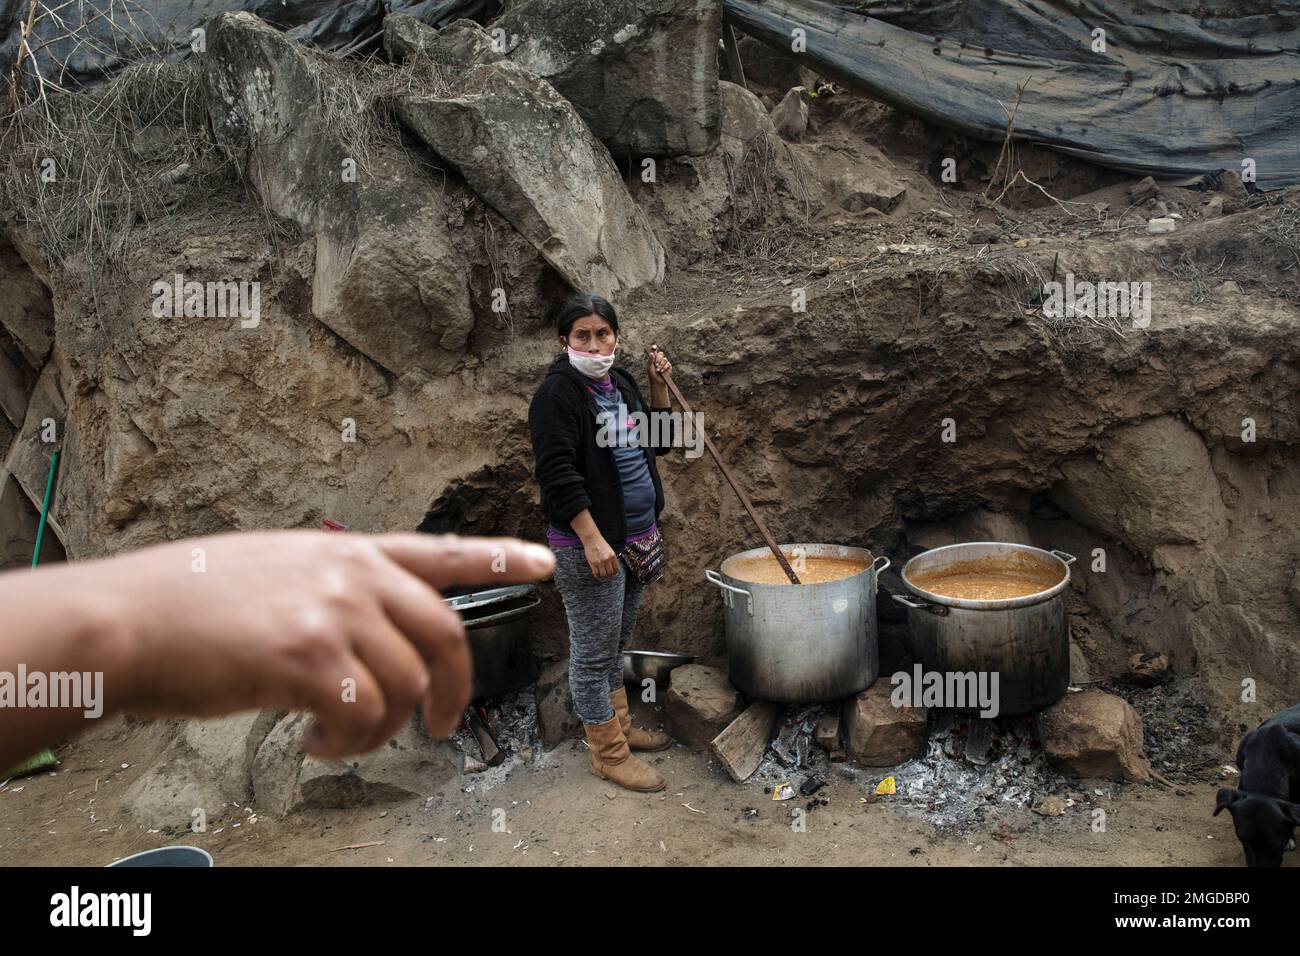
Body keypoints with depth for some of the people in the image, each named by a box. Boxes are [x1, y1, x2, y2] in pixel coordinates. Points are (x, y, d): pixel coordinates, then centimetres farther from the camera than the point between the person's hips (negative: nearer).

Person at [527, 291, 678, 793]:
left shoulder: (620, 382, 11)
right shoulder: (557, 393, -14)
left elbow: (660, 441, 20)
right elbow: (559, 473, -21)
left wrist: (659, 385, 7)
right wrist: (592, 540, -25)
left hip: (637, 539, 9)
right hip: (588, 545, -8)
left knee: (615, 643, 22)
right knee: (593, 652, 3)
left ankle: (620, 725, 37)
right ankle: (608, 753, 15)